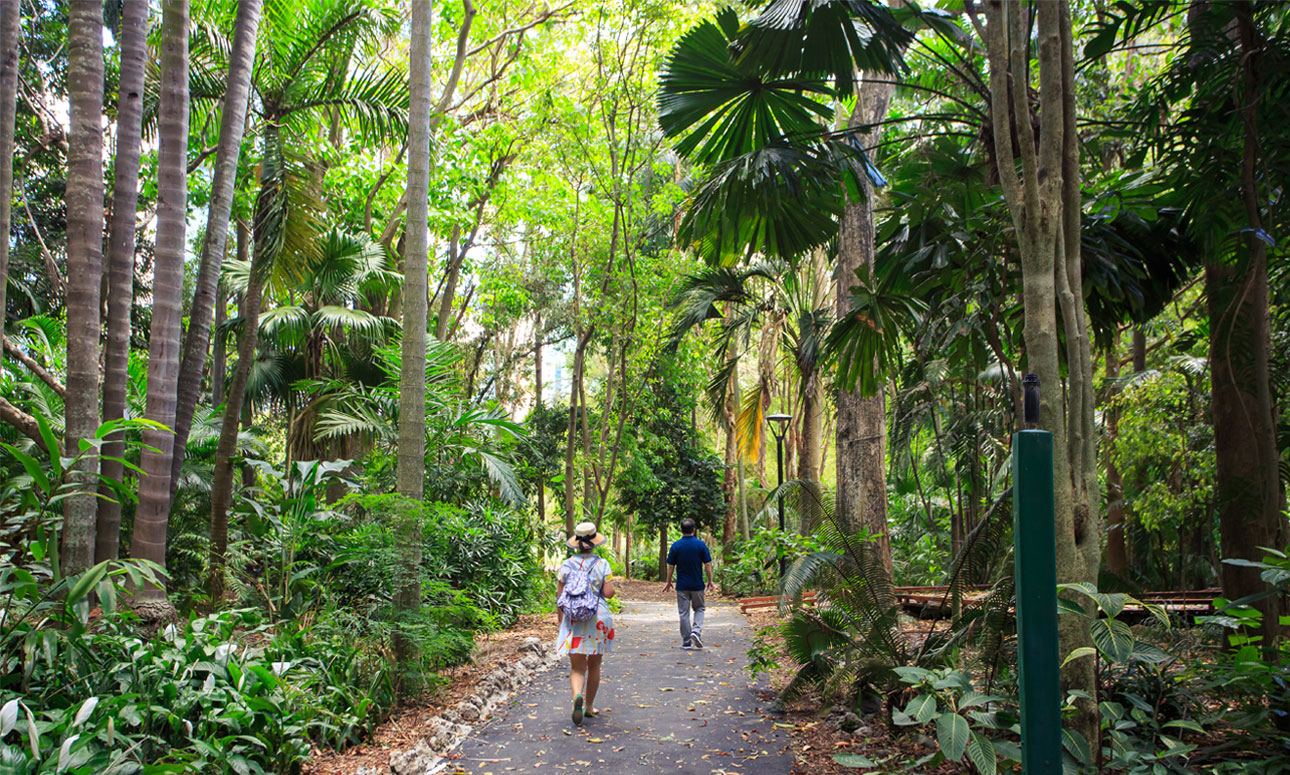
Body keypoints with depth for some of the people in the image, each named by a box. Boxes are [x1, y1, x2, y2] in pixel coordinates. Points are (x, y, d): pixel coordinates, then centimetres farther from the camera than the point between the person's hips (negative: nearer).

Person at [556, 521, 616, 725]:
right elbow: (609, 593, -10)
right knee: (594, 666, 17)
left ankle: (577, 695, -29)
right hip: (598, 618, 0)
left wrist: (560, 620, 12)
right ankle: (589, 706, 26)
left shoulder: (566, 565, 1)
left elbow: (559, 596, 1)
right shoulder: (602, 564, -3)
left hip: (573, 620, 0)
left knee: (577, 668, 0)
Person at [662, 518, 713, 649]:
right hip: (697, 585, 0)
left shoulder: (676, 546, -5)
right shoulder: (701, 544, -6)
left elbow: (670, 566, -2)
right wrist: (710, 581, 6)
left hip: (682, 585, 0)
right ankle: (696, 631, -6)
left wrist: (668, 582, 10)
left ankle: (686, 642, 8)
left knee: (683, 613, 7)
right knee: (699, 609, 17)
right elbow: (707, 565, -5)